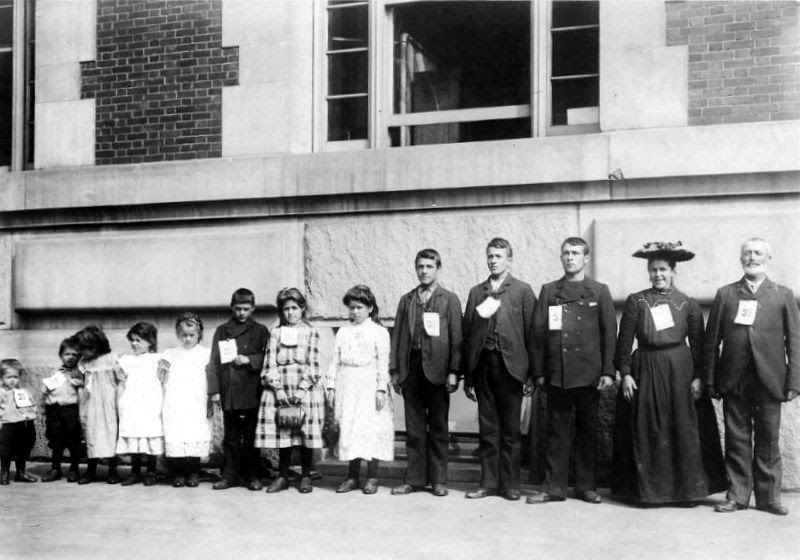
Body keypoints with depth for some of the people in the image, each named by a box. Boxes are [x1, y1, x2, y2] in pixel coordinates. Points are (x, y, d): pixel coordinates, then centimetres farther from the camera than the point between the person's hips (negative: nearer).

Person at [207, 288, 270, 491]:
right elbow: (214, 361, 8)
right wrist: (214, 389, 1)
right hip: (228, 393, 2)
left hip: (251, 392, -2)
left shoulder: (260, 331, 6)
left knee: (251, 436, 3)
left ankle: (252, 476, 12)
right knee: (231, 436, 7)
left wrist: (248, 360, -15)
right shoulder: (222, 331, 11)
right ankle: (230, 475, 15)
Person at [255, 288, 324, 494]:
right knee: (282, 433, 2)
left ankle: (306, 477, 10)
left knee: (306, 433, -2)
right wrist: (278, 388, -7)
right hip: (280, 389, 2)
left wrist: (302, 389, -11)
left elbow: (312, 364, -1)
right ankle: (283, 476, 13)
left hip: (305, 389, -2)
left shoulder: (311, 333, 5)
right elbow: (270, 364, 4)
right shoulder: (276, 333, 10)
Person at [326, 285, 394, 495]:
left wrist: (381, 389, -10)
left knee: (371, 430, -4)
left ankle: (372, 478, 5)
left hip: (369, 387, -4)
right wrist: (331, 385, 6)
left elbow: (383, 363, -4)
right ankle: (352, 477, 12)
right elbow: (335, 360, 13)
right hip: (347, 388, 4)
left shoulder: (379, 332, 1)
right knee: (349, 430, 4)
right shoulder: (343, 331, 13)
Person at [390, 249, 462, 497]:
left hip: (437, 369, -3)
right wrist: (395, 370, 5)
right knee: (414, 427, 6)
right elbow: (397, 336, 12)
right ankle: (415, 478, 13)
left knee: (438, 427, 4)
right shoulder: (406, 300, 14)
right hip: (411, 367, 3)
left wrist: (453, 372, -9)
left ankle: (439, 479, 12)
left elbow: (456, 338, -1)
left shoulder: (449, 300, 4)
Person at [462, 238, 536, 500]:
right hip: (482, 365, 3)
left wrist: (531, 373, -6)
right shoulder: (476, 292, 12)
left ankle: (510, 484, 13)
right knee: (487, 429, 7)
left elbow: (530, 332, -1)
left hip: (510, 366, -3)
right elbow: (467, 333, 10)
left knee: (510, 429, 4)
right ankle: (488, 482, 15)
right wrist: (467, 375, 5)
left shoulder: (522, 291, 3)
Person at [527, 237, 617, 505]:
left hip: (589, 374, -1)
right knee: (557, 430, 4)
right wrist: (539, 372, 2)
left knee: (588, 430, 6)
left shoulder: (599, 291, 7)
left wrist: (608, 371, -5)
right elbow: (539, 332, 7)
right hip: (556, 373, 1)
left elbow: (609, 332, 3)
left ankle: (586, 486, 16)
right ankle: (554, 486, 9)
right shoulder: (549, 291, 11)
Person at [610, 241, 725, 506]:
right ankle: (648, 490, 12)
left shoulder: (688, 304, 5)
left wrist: (698, 377, -4)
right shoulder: (635, 301, 3)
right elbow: (624, 340, 2)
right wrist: (625, 373, -4)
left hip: (680, 372, 0)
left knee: (684, 431, 2)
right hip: (645, 372, 0)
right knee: (648, 432, 3)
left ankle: (687, 490, 11)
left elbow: (698, 343, 3)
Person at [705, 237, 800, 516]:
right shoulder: (725, 294, 9)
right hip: (733, 381, 0)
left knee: (768, 441, 6)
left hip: (769, 380, 0)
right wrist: (711, 379, 0)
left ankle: (769, 496, 16)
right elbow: (712, 340, 6)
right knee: (737, 440, 5)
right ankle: (737, 495, 13)